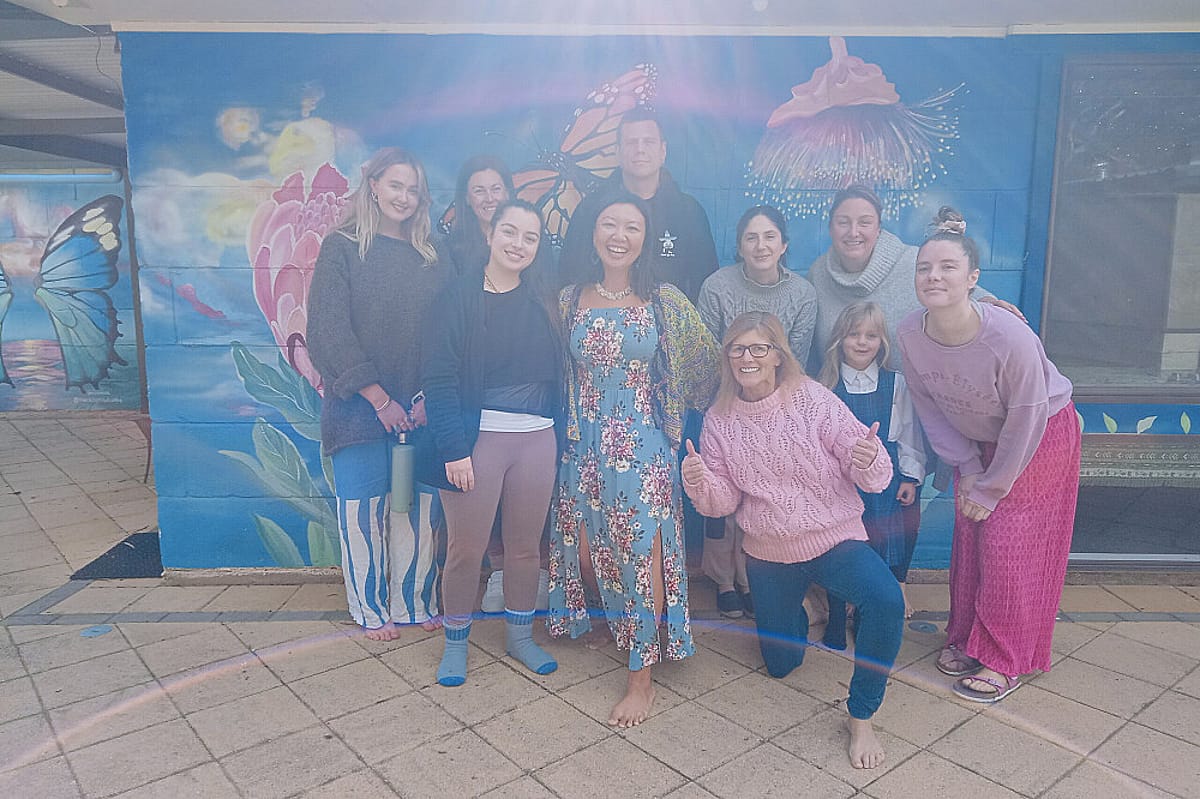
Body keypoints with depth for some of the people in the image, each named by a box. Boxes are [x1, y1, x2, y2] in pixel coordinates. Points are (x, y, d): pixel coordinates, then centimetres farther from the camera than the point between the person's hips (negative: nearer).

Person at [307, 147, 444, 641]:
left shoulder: (428, 256, 11)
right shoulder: (341, 248, 1)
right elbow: (330, 330, -7)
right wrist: (378, 397, -12)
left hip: (417, 407, 3)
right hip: (359, 405, -3)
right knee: (364, 507, 5)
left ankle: (416, 601, 21)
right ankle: (371, 609, 20)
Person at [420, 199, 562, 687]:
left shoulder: (542, 303, 10)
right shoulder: (458, 298, -3)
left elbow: (557, 376, 12)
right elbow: (440, 378, -10)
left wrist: (561, 439, 6)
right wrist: (454, 448, -16)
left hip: (537, 440, 4)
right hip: (477, 439, -3)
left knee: (525, 545, 12)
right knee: (466, 548, 5)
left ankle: (520, 636, 31)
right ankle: (455, 642, 25)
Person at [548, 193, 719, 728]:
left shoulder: (664, 301, -2)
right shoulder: (570, 299, 4)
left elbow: (706, 362, 7)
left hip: (643, 445, -2)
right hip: (584, 443, 3)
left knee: (641, 553, -4)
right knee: (584, 548, 9)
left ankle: (642, 677, 8)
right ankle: (594, 623, 41)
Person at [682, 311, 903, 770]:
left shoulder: (813, 400, -15)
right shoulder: (720, 420, -5)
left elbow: (873, 480, -14)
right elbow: (723, 502, -2)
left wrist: (869, 461, -38)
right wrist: (699, 484, -24)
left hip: (835, 538, -3)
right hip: (768, 553, 3)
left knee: (886, 600, -33)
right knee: (780, 663, 16)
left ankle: (861, 717, -11)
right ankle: (802, 610, 50)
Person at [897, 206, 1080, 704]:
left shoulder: (1010, 339, -35)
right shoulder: (910, 334, -21)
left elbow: (1026, 421, -23)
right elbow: (927, 406, -6)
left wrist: (991, 488, -14)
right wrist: (967, 467, -6)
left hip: (1040, 439, -5)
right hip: (976, 441, 5)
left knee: (1009, 549, -2)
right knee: (970, 541, 9)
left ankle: (1006, 662, 15)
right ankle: (967, 639, 28)